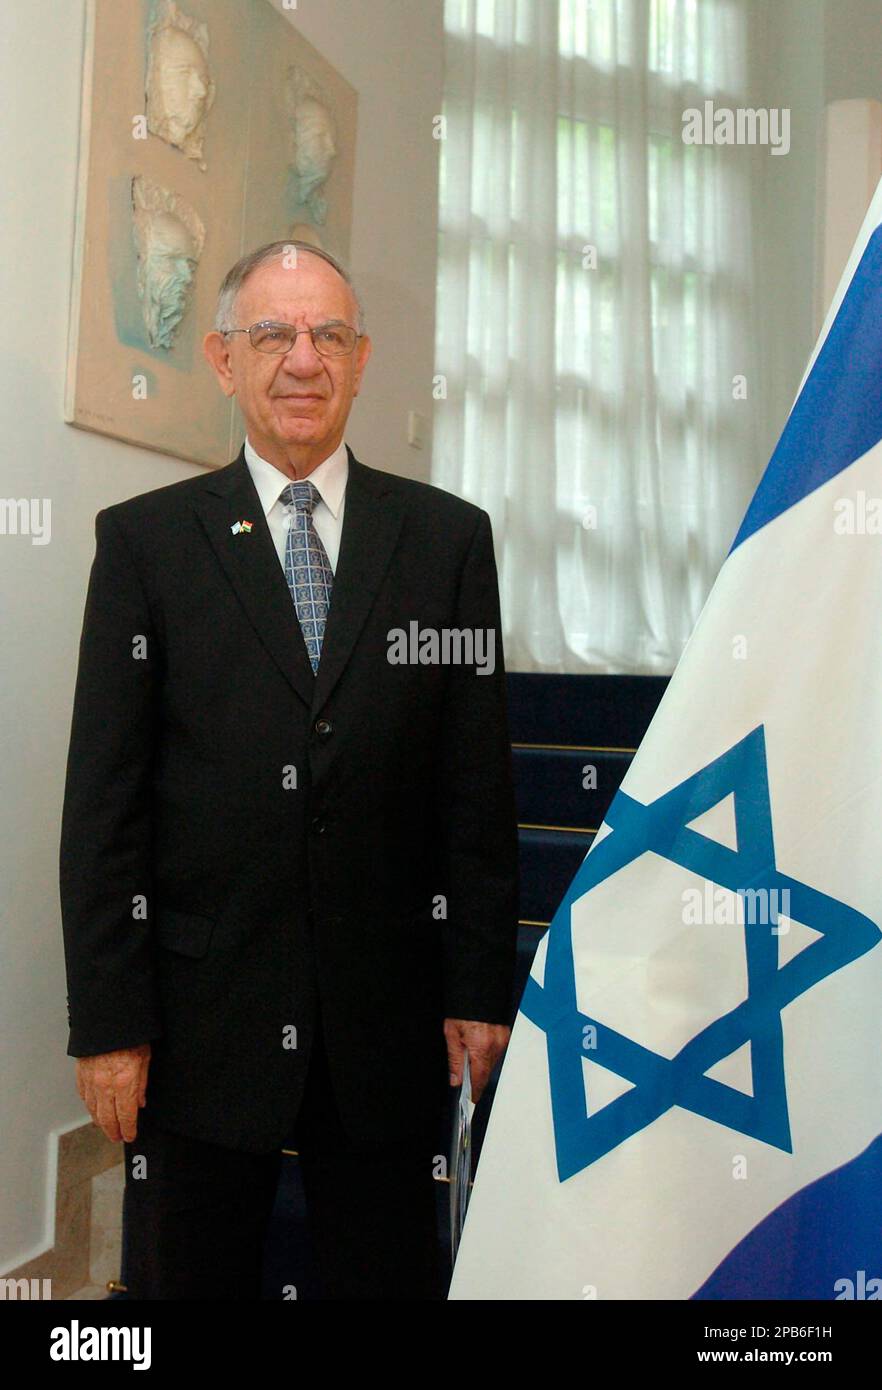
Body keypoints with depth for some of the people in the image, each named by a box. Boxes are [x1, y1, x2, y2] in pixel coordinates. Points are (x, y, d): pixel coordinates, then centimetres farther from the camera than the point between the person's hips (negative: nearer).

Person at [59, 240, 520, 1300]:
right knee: (189, 1277, 14)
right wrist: (108, 1021, -5)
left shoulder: (449, 537, 4)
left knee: (389, 1274, 15)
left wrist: (480, 990, 1)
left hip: (387, 1024, 1)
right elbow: (103, 801, -2)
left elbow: (478, 787, 3)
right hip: (201, 1018, 0)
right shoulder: (144, 539, 1)